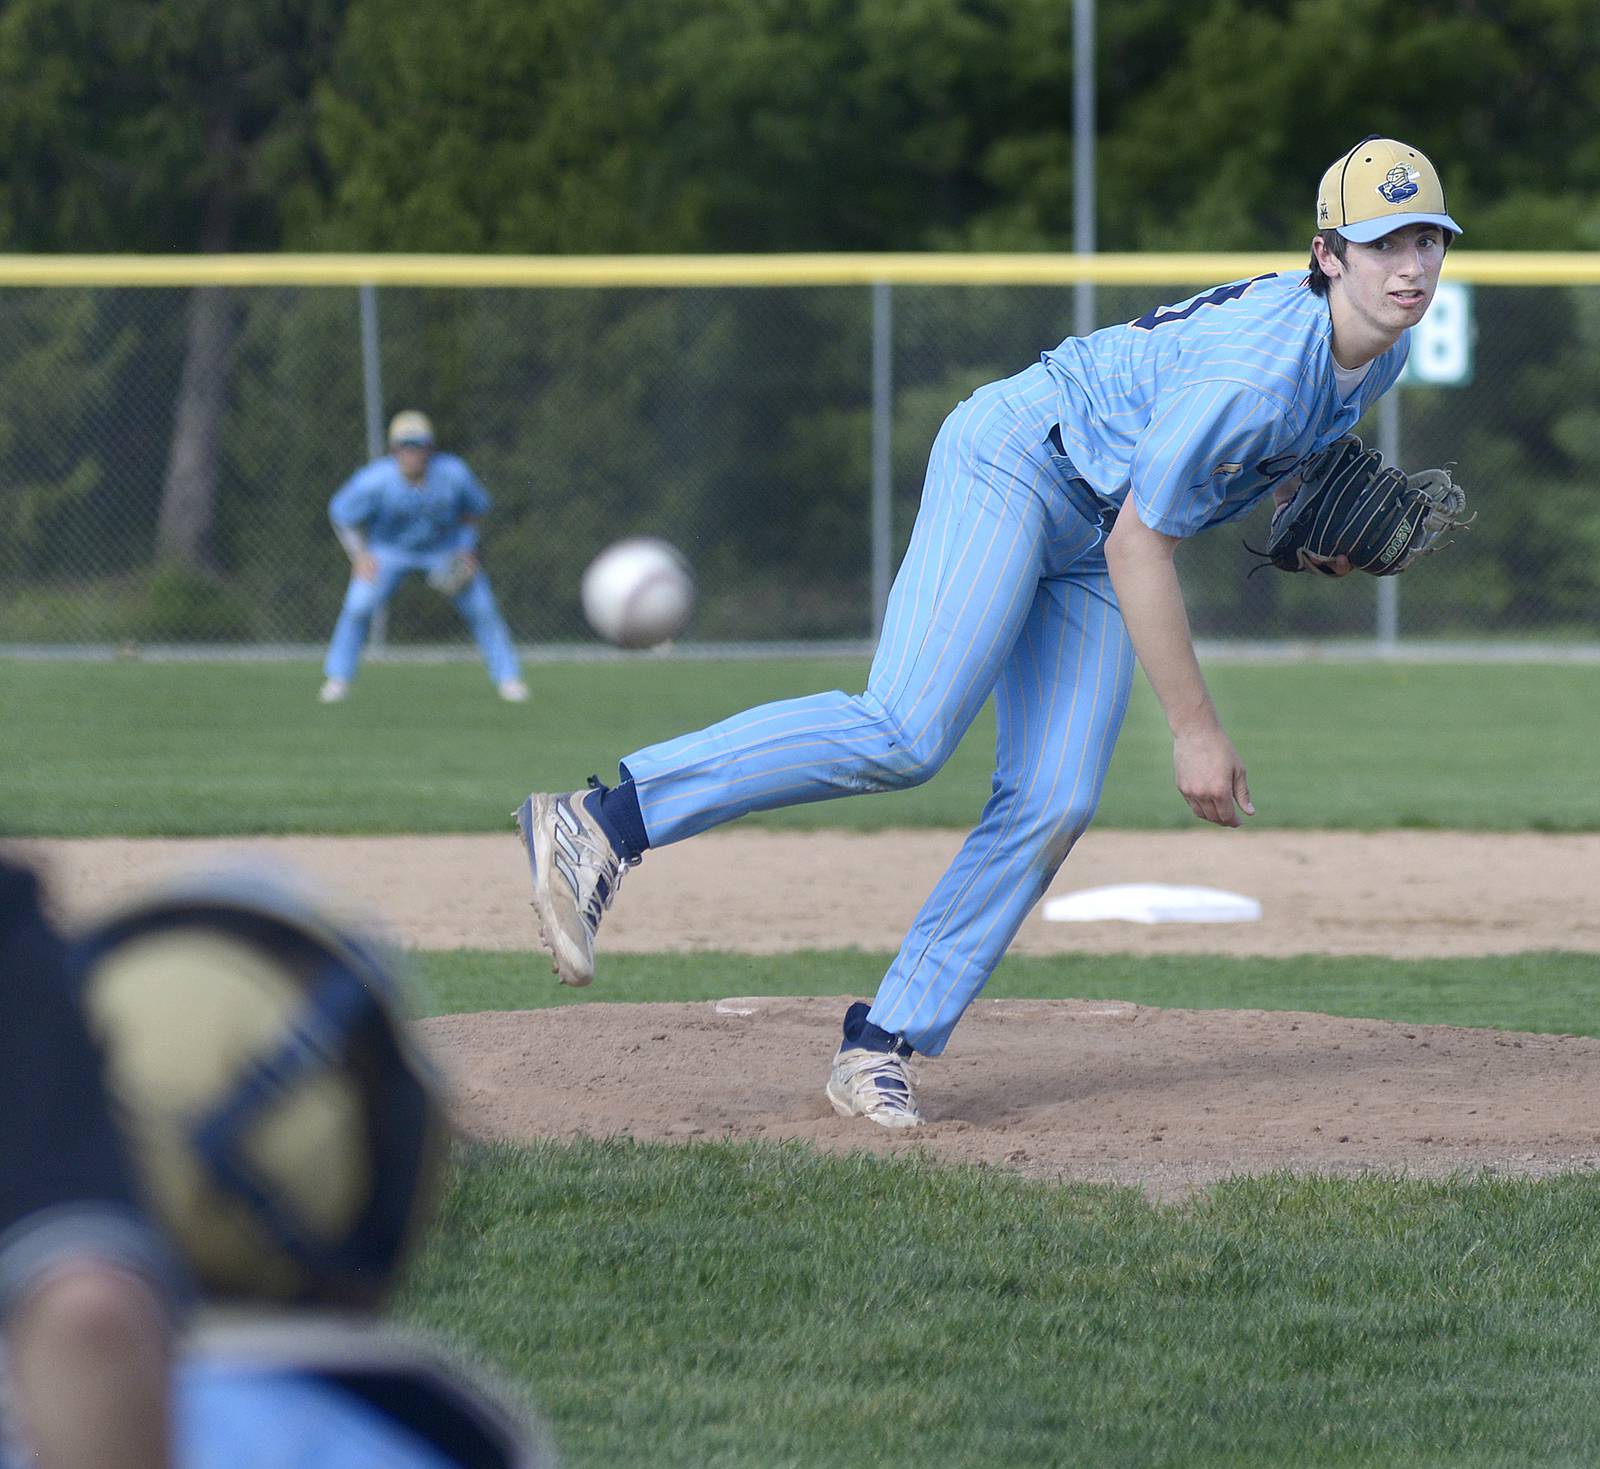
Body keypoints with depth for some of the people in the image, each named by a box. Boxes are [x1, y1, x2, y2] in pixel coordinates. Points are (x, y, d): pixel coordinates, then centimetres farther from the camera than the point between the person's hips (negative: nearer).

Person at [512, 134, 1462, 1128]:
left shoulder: (1382, 351, -1)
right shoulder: (1256, 367, -29)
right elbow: (1137, 548, -26)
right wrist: (1195, 729, -24)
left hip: (1086, 549, 9)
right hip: (1011, 464, -9)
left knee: (1054, 806, -6)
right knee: (907, 731, -27)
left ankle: (885, 1044, -2)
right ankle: (605, 821, -26)